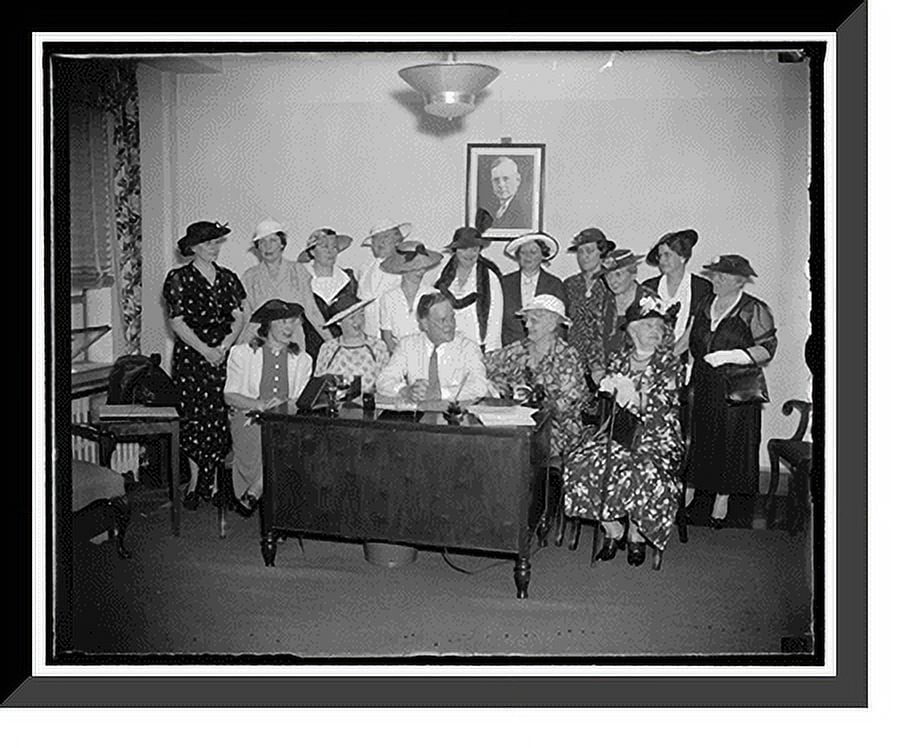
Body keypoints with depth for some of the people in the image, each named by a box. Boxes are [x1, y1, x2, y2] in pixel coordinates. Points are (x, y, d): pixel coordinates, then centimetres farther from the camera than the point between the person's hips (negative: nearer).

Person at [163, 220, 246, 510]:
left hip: (224, 356, 3)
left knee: (220, 417, -2)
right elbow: (177, 322, -5)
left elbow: (238, 317, 8)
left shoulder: (227, 278, 13)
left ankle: (210, 483, 6)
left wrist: (225, 345, -9)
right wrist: (205, 350, -12)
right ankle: (196, 481, 7)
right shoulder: (179, 278, 1)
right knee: (194, 417, -3)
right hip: (191, 356, -3)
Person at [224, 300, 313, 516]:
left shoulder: (302, 359, 17)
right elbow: (229, 396, 1)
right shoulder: (242, 353, 9)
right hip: (248, 417, -2)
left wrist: (285, 405, -13)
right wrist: (260, 405, -16)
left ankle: (253, 493, -16)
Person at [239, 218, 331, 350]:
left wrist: (331, 341, -1)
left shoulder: (297, 270, 5)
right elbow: (247, 317, 9)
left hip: (294, 343, 0)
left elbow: (311, 310, 4)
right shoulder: (250, 276, 6)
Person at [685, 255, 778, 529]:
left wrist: (730, 355, -20)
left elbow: (767, 348, -9)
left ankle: (722, 498, 17)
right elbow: (692, 343, 20)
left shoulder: (755, 310, -5)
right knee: (697, 438, 6)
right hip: (702, 386, 4)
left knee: (730, 442, 3)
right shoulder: (706, 307, 12)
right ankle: (689, 490, 18)